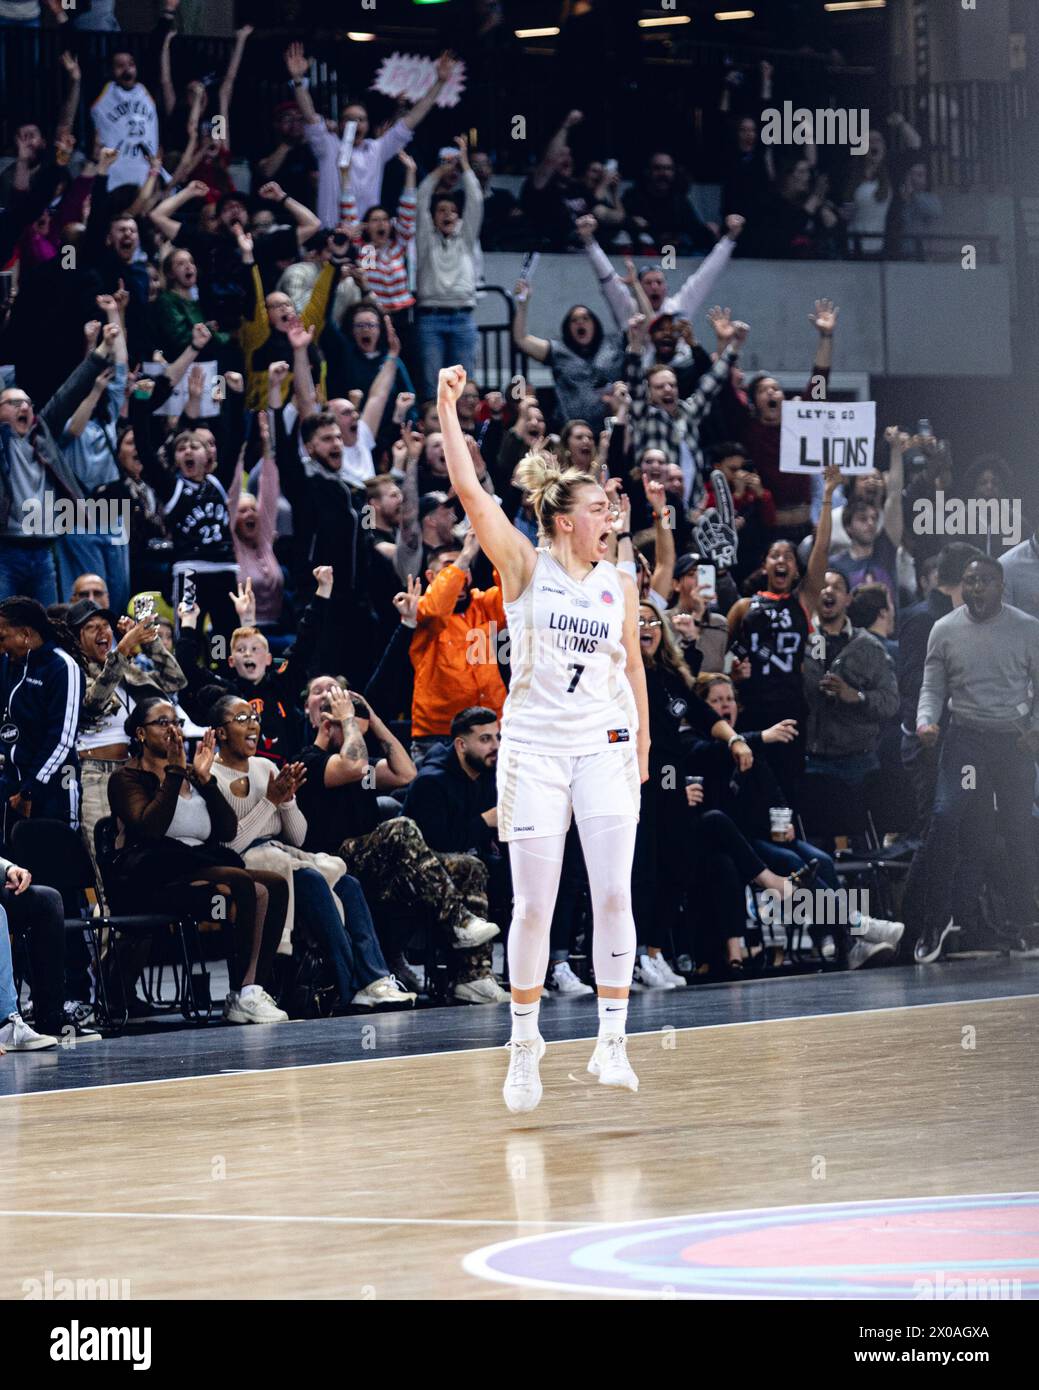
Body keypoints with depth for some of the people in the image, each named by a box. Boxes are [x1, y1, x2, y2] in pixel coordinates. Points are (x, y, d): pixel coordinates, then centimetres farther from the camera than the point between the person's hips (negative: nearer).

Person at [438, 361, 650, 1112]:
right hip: (533, 751, -2)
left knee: (614, 894, -6)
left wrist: (643, 745, 14)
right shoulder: (526, 569, -1)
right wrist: (448, 408, -15)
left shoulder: (620, 585, 8)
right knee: (533, 907, -1)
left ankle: (612, 1040, -3)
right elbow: (470, 490, -10)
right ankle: (525, 1041, 13)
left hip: (606, 751, 2)